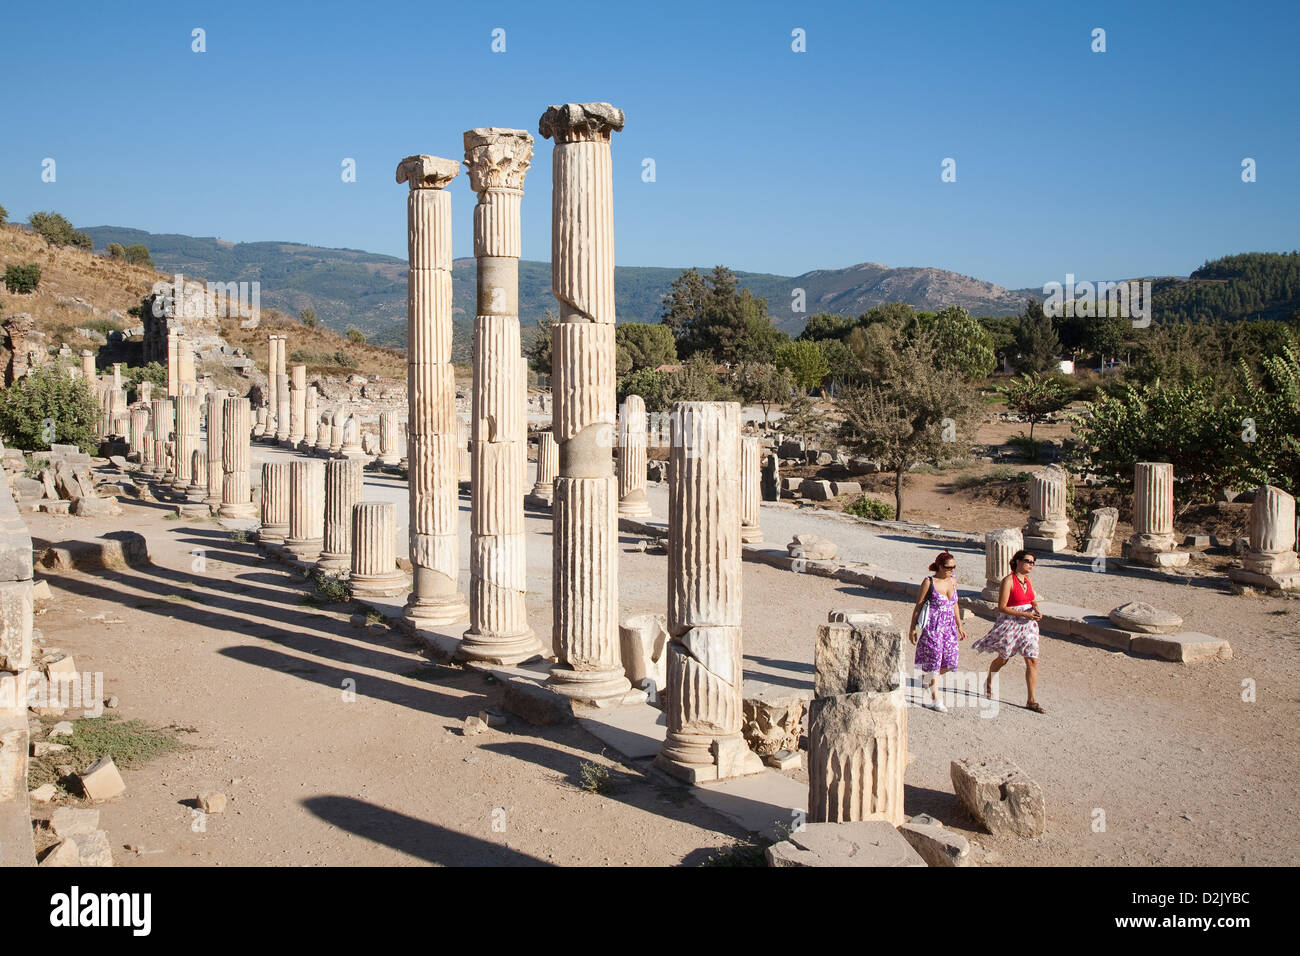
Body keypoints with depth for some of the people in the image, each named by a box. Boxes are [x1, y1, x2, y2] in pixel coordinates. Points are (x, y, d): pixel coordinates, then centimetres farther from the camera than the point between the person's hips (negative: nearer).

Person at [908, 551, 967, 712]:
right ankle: (935, 700, 5)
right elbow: (918, 606, -5)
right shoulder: (929, 582, -11)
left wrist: (959, 626, 18)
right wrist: (912, 628, -4)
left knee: (949, 662, 6)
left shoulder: (953, 581, 7)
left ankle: (926, 677, 35)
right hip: (932, 627, -6)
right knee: (934, 662, -3)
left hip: (949, 626, 6)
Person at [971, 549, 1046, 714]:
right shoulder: (1008, 580, -15)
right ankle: (988, 682, 41)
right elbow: (1002, 607, -17)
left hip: (1028, 625, 6)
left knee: (1033, 661, -2)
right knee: (1003, 659, 11)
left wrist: (1037, 611, -7)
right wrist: (1024, 614, -21)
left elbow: (1033, 601, 16)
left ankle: (1031, 701, 4)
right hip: (1010, 624, -6)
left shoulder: (1028, 581, 7)